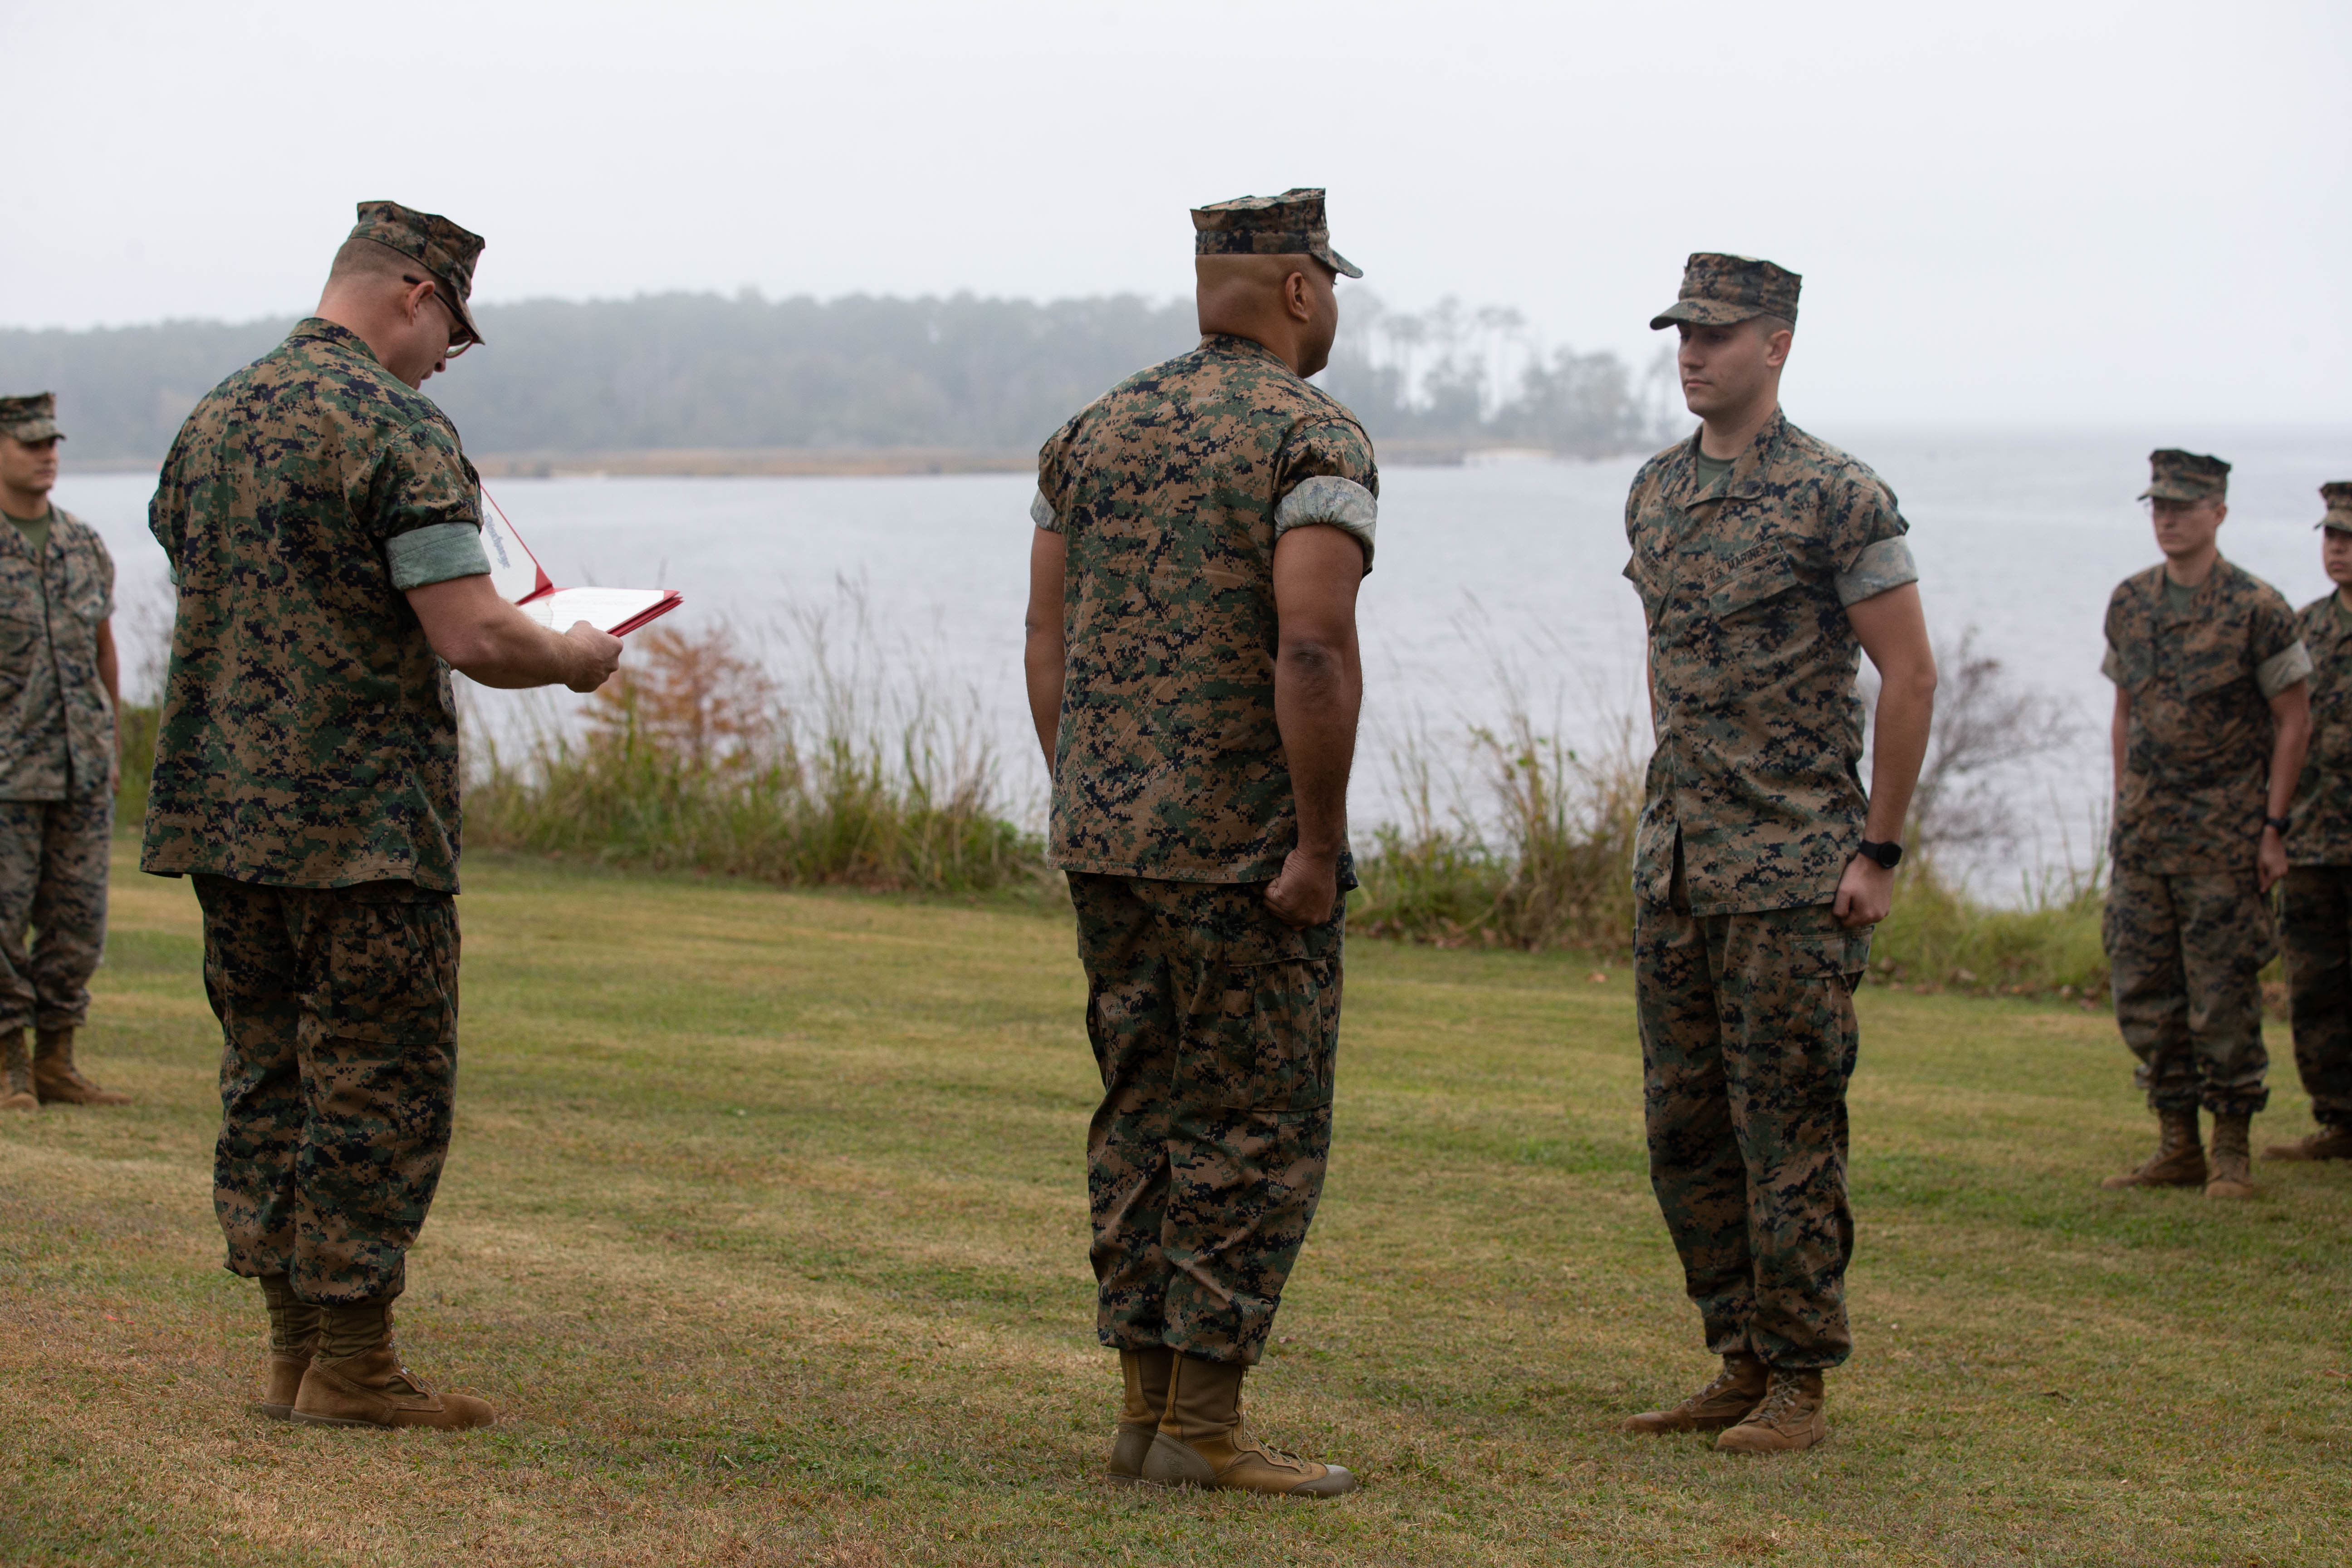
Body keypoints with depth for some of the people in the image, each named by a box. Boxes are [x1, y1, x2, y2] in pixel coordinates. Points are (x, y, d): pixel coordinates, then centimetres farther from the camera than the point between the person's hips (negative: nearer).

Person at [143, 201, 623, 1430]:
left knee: (268, 1076, 13)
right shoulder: (396, 428, -13)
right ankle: (351, 1361, 2)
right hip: (363, 821, -8)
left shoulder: (211, 421, 12)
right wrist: (572, 658, 0)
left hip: (221, 811, 8)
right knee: (379, 1088, -1)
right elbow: (472, 637, -20)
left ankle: (293, 1347, 18)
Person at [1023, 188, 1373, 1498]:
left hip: (1108, 836, 7)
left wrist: (1088, 816, 16)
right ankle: (1205, 1424, 0)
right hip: (1243, 848, -7)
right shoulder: (1315, 437, -11)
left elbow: (1048, 641, 11)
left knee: (1145, 1120, 13)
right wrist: (1321, 847, -16)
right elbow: (1314, 649, -22)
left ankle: (1147, 1409, 16)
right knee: (1256, 1130, 0)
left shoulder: (1099, 431, 12)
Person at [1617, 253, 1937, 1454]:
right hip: (1673, 863, 7)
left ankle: (1799, 1385, 5)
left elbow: (1909, 676, -9)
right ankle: (1741, 1364, 19)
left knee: (1786, 1132, -3)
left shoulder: (1840, 499, -10)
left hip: (1792, 873, -7)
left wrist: (1877, 851, -11)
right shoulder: (1655, 492, 11)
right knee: (1683, 1128, 9)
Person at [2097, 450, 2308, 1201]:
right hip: (2143, 840, 5)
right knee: (2144, 995, 6)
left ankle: (2232, 1152, 6)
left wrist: (2273, 826, -9)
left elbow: (2294, 721, -5)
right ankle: (2177, 1146, 15)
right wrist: (2122, 813, 12)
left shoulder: (2256, 609, -7)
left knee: (2222, 998, -3)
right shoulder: (2130, 602, 9)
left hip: (2223, 840, -5)